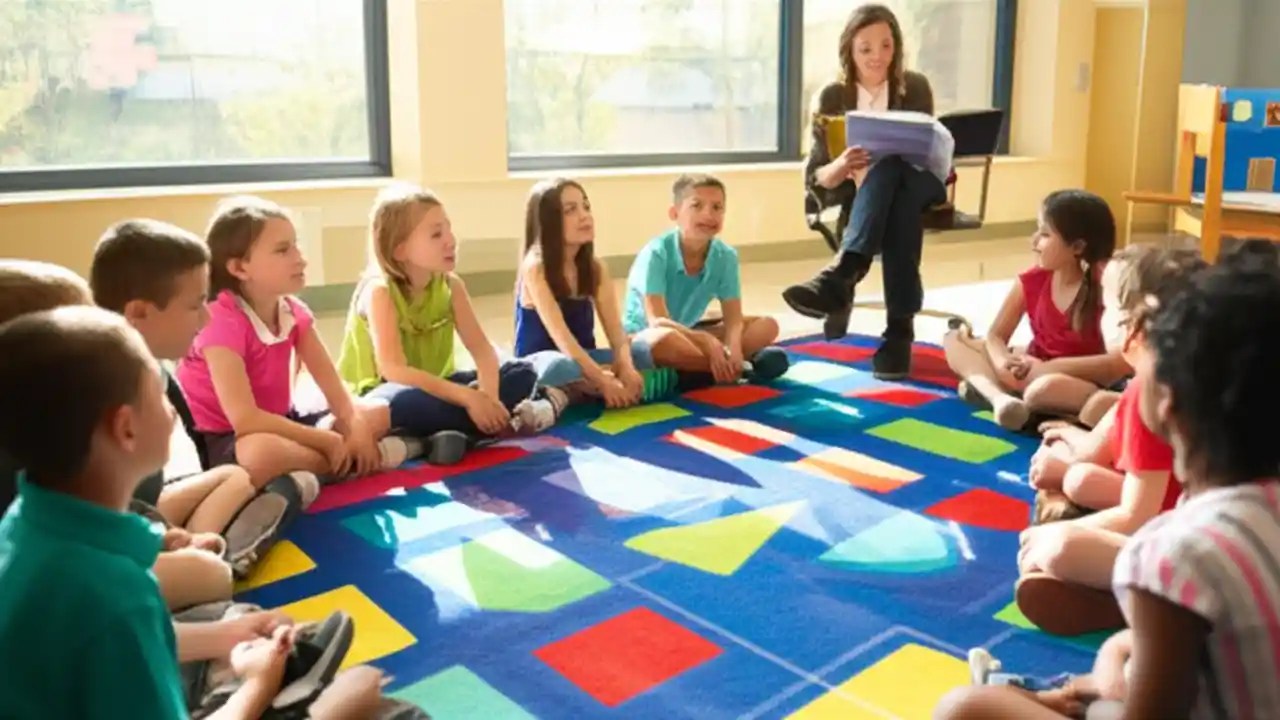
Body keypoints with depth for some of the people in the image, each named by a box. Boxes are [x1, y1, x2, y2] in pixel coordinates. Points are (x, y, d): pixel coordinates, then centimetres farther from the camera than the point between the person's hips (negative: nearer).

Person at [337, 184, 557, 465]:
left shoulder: (450, 285, -4)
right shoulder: (379, 291, -21)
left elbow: (482, 349, -12)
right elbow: (394, 370, -32)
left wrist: (488, 397, -33)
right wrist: (468, 397, -39)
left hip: (432, 387, 6)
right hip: (382, 395, -6)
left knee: (522, 373, -7)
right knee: (403, 403, -42)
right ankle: (508, 419, -28)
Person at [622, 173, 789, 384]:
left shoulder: (726, 256, -8)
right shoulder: (657, 253, -22)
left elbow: (733, 318, -11)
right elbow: (657, 321, -30)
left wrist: (733, 348, -35)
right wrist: (706, 341, -43)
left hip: (688, 332, 6)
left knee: (767, 325, -7)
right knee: (666, 339, -42)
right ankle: (744, 366, -26)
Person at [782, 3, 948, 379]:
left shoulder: (915, 88, 4)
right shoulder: (831, 97, 1)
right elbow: (815, 178, -3)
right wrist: (842, 167, -27)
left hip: (912, 185, 1)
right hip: (854, 199, 0)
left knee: (891, 167, -36)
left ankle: (841, 275, -47)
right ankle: (899, 326, -44)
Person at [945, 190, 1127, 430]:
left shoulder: (1103, 288, -17)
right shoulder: (1031, 282, -3)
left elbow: (1121, 362, -25)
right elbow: (995, 336, 0)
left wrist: (1049, 367, -28)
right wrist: (1003, 362, -25)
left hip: (1083, 385, -7)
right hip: (1035, 371, 7)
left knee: (1047, 387, -43)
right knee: (955, 339, -6)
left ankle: (985, 386, -16)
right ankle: (999, 396, -32)